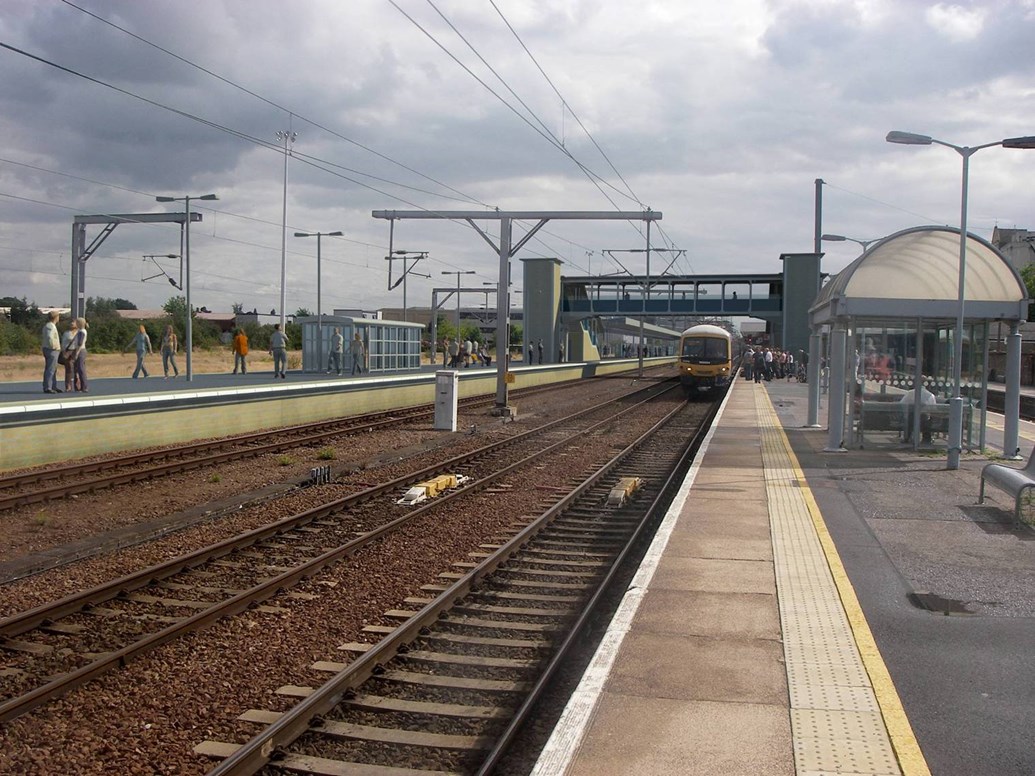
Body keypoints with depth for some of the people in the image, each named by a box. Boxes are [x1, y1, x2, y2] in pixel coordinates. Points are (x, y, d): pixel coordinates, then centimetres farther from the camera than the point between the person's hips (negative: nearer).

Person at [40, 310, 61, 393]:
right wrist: (53, 346, -18)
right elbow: (50, 338, -30)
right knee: (50, 370, -10)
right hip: (52, 350, -11)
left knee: (53, 369, 14)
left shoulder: (47, 326, 17)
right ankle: (47, 388, -12)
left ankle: (54, 387, 19)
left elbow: (42, 337, 26)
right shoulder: (51, 326, -16)